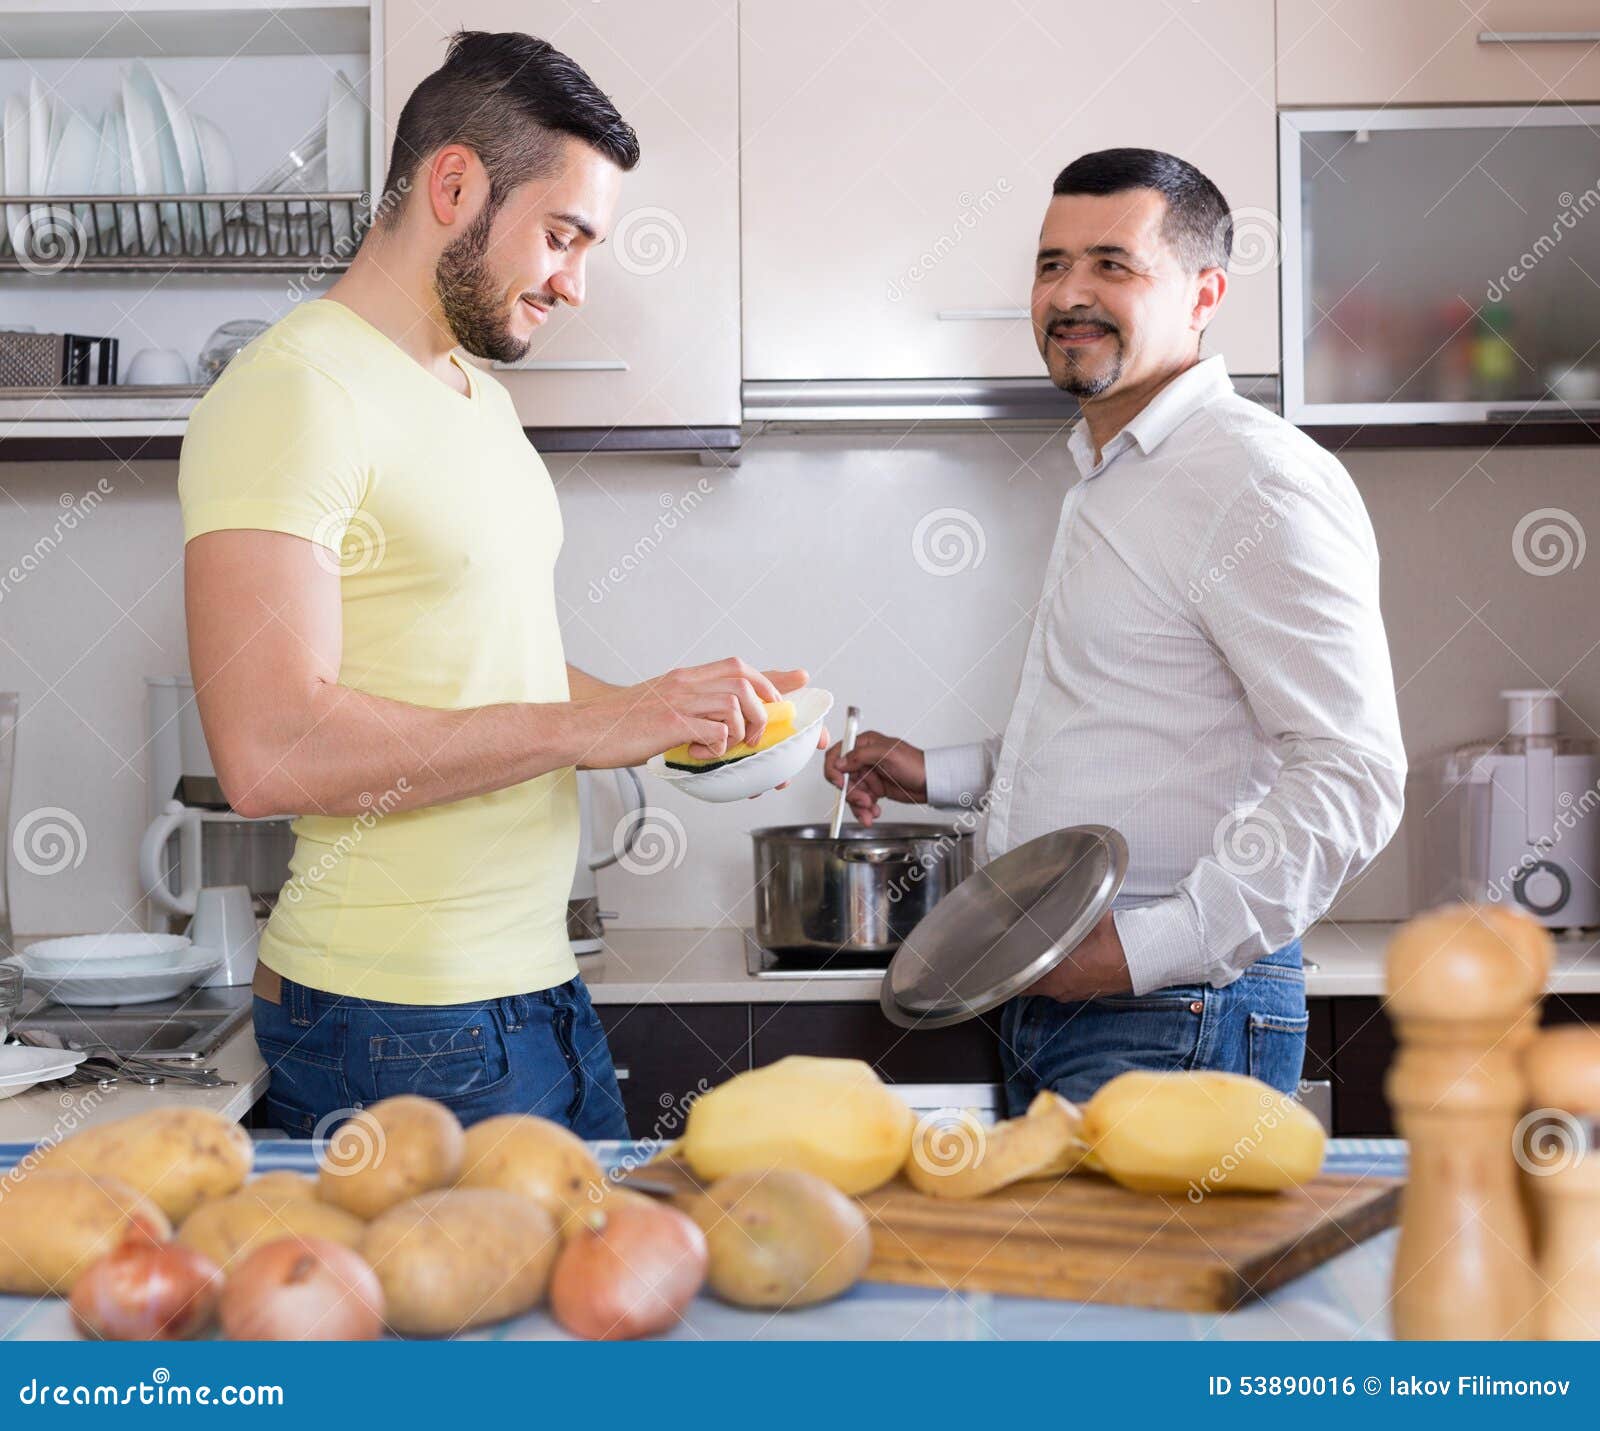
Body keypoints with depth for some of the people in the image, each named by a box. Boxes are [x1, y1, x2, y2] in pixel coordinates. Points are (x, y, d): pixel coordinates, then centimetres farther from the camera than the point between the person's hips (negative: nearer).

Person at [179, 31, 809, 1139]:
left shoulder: (483, 401, 17)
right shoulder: (295, 390, -14)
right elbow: (271, 749, -25)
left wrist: (682, 715, 6)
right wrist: (593, 725, -20)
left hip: (539, 990, 9)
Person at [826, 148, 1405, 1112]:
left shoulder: (1264, 481, -14)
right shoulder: (1105, 480, 18)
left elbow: (1353, 780, -21)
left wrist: (1150, 948, -24)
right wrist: (938, 775, 20)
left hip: (1172, 1022, -9)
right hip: (1048, 999, 9)